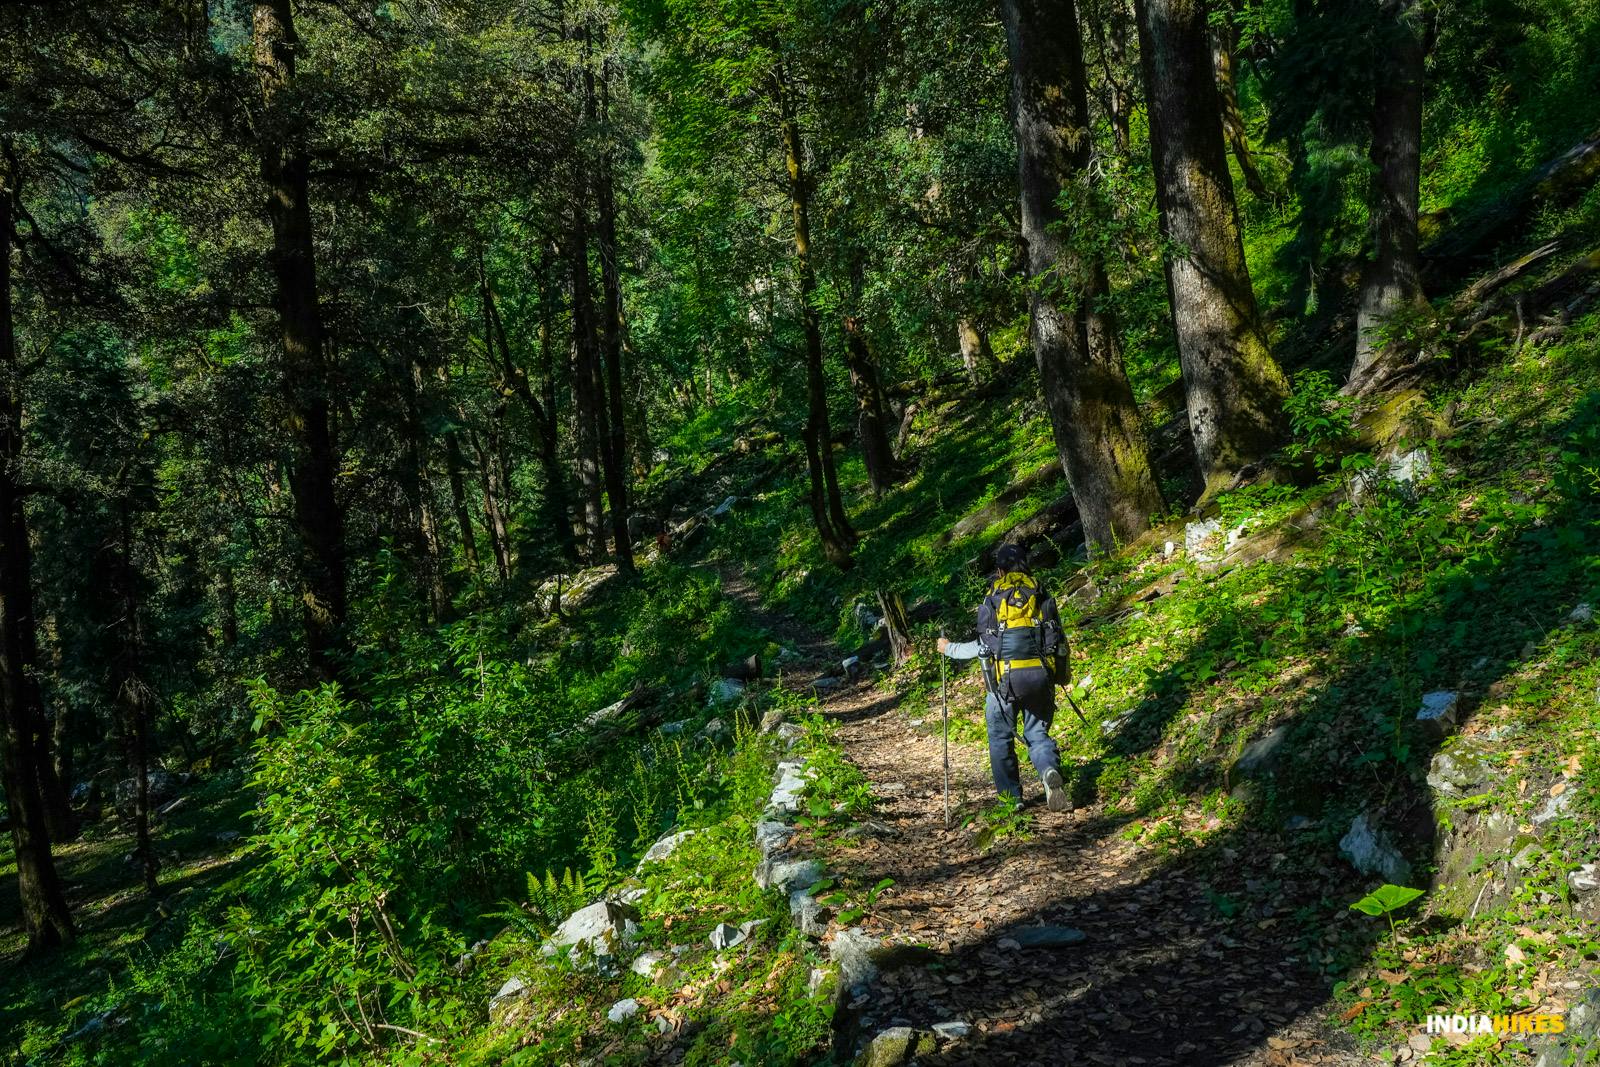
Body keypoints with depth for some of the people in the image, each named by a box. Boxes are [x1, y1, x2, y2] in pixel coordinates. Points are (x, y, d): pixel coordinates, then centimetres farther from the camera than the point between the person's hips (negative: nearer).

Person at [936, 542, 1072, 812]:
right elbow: (1059, 640, 7)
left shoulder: (993, 599, 0)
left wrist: (949, 648, 12)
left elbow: (985, 646, -3)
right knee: (1037, 733, 14)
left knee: (1001, 737, 15)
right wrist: (1062, 674, 22)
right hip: (1040, 676, 3)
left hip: (1005, 678, -2)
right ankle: (1051, 772, -15)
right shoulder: (1042, 596, 8)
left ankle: (1011, 796, 17)